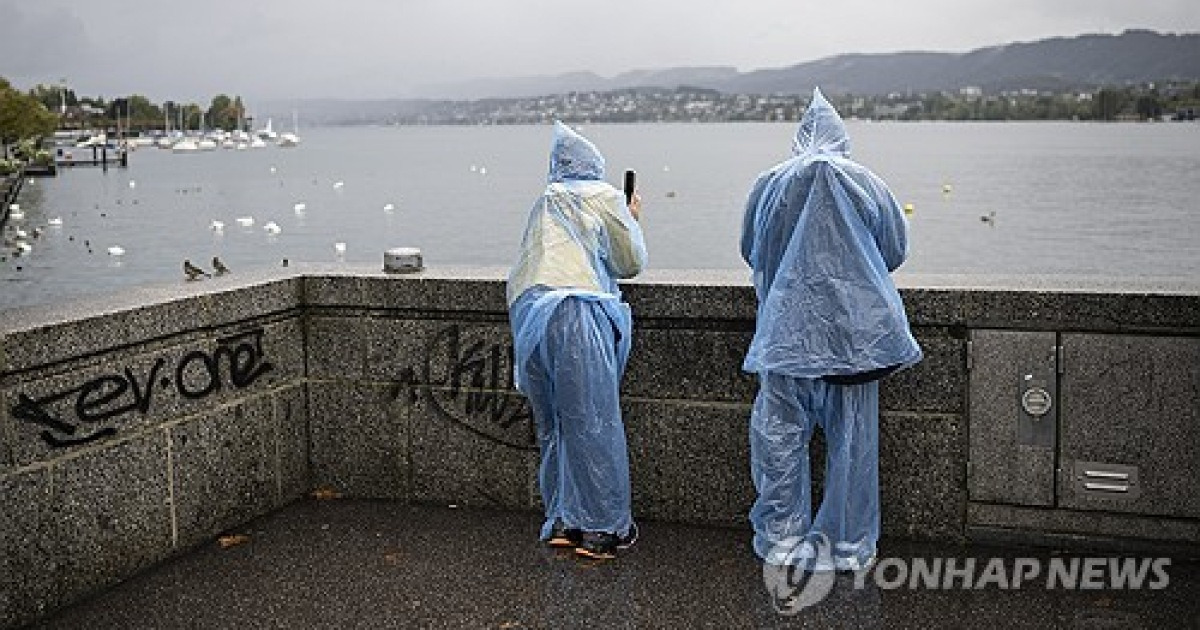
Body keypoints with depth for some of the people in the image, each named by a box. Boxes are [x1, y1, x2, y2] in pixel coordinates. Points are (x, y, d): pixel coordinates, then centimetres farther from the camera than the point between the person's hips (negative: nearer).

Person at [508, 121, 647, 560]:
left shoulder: (544, 203, 26)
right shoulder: (605, 197, 11)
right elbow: (632, 263, 14)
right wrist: (632, 221, 30)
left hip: (529, 316, 6)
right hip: (576, 313, -6)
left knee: (551, 426, 12)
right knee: (593, 422, -2)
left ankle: (561, 523, 15)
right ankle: (602, 527, 3)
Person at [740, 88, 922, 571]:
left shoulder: (770, 185, 3)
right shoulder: (867, 184, 1)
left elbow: (751, 251, 15)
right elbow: (895, 250, 12)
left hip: (787, 328, 0)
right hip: (855, 328, 0)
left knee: (780, 432, 9)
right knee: (852, 436, 8)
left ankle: (784, 536, 14)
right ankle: (849, 543, 15)